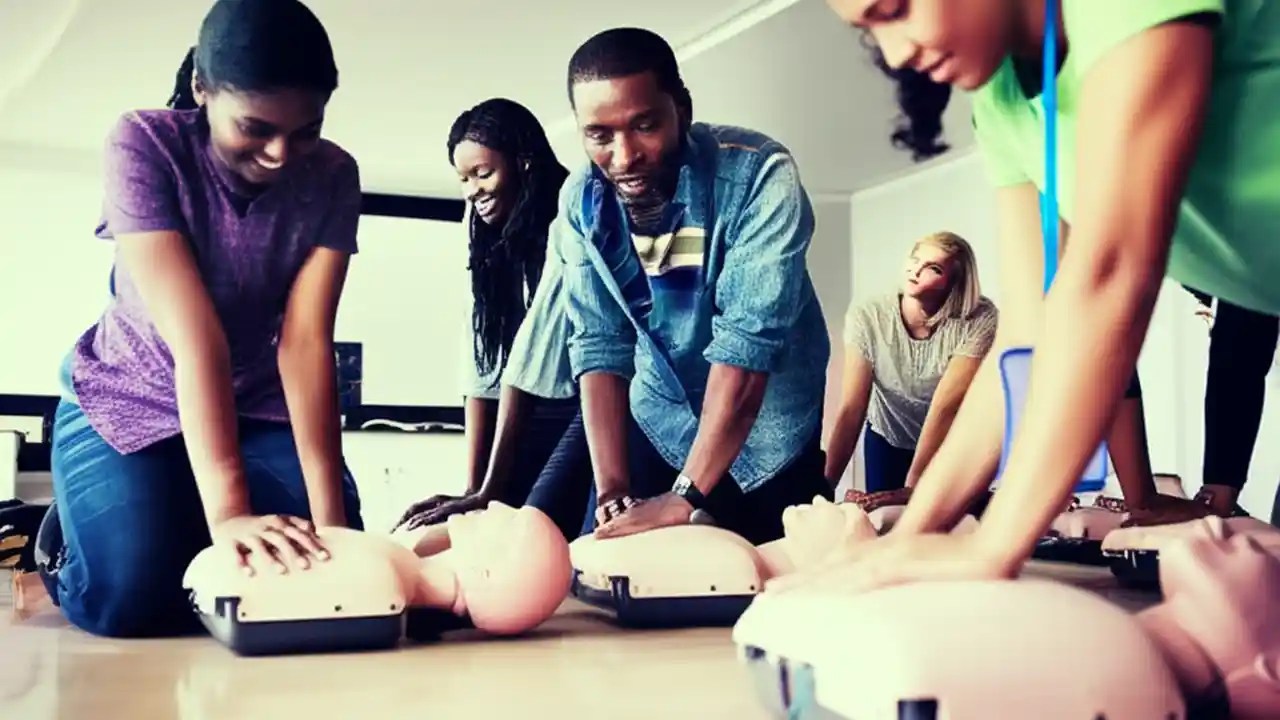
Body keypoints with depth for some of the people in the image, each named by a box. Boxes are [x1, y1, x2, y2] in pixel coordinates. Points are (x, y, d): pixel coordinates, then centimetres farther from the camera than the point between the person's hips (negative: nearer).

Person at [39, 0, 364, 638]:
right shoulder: (144, 145, -25)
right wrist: (227, 509, -43)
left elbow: (305, 340, -24)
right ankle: (69, 534, 14)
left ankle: (191, 538, 16)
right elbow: (195, 334, -35)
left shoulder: (331, 177, -16)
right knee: (129, 597, -22)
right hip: (129, 401, -2)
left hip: (256, 406, 3)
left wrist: (331, 516, -34)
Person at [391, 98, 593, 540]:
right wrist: (472, 490, -3)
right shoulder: (494, 250, 10)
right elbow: (482, 372, 4)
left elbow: (530, 363, -19)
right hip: (529, 417, 7)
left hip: (586, 409, -7)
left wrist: (490, 494, -20)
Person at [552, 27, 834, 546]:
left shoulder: (758, 174, -28)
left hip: (766, 430, -3)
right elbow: (599, 346, -13)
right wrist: (611, 490, -23)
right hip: (659, 419, 3)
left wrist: (685, 495, -33)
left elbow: (748, 340, -31)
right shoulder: (581, 203, -14)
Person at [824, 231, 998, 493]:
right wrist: (824, 487, -25)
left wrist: (911, 488, -30)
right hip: (887, 440, 1)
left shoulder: (979, 321, -29)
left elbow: (944, 408, -31)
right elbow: (851, 410, -23)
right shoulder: (867, 316, -25)